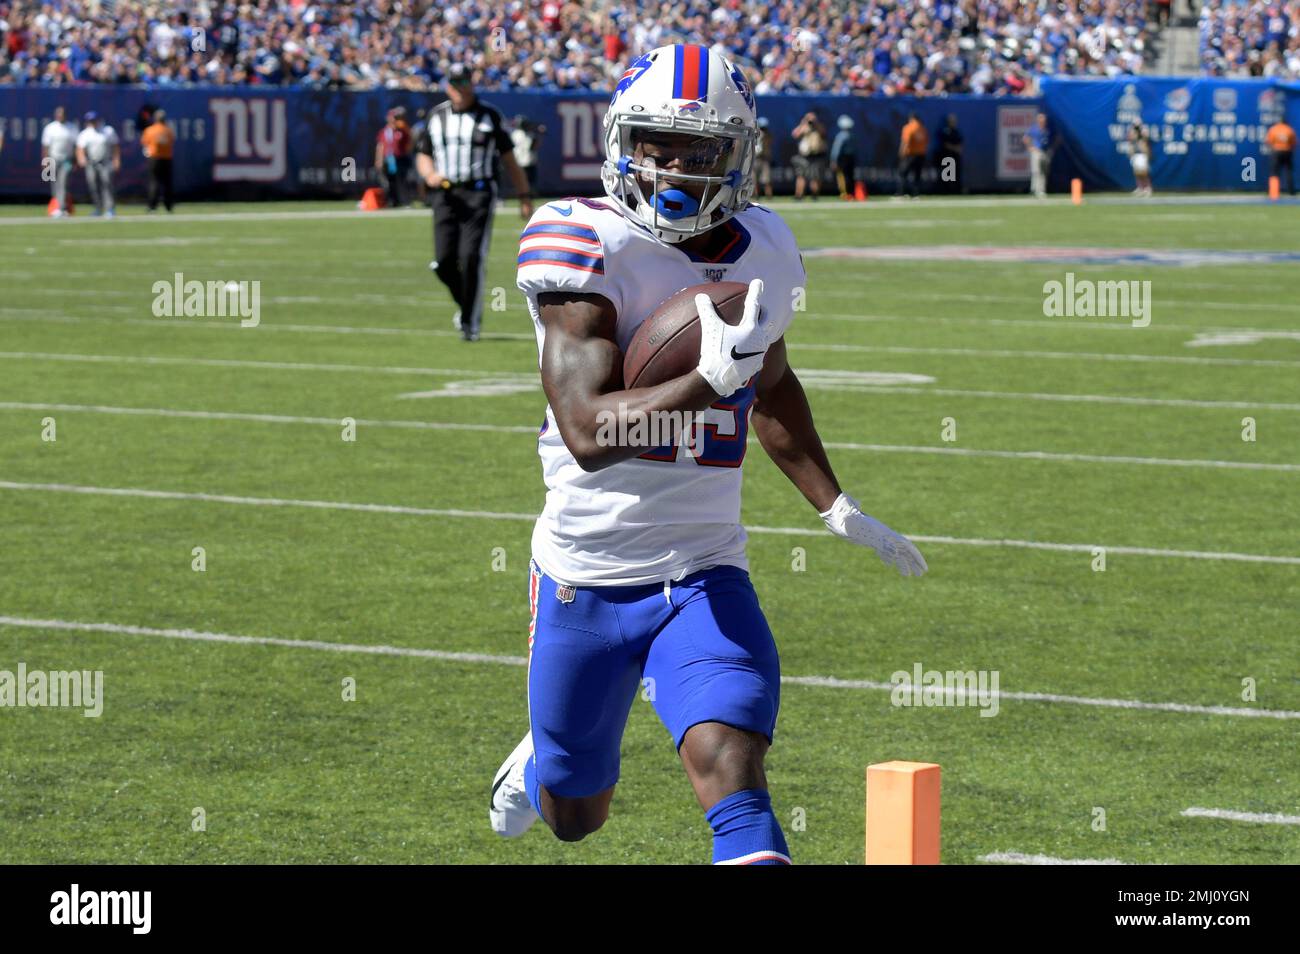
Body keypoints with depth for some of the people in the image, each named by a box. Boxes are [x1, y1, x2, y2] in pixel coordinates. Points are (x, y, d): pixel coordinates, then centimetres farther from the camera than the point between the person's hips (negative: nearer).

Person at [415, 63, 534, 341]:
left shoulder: (490, 116, 5)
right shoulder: (436, 116, 14)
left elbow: (509, 159, 7)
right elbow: (423, 155, 18)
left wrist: (524, 196, 1)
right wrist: (430, 174, -6)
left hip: (479, 193, -3)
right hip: (445, 195, 3)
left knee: (471, 257, -15)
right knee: (444, 260, -5)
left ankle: (470, 321, -6)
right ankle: (467, 304, 22)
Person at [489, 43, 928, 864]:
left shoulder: (764, 253, 2)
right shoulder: (587, 246, -17)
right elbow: (587, 432, -27)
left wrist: (837, 508, 17)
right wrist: (712, 379, -38)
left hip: (705, 573, 2)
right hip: (586, 573, -2)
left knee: (733, 768, -22)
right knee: (576, 817, 16)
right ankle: (543, 758, 53)